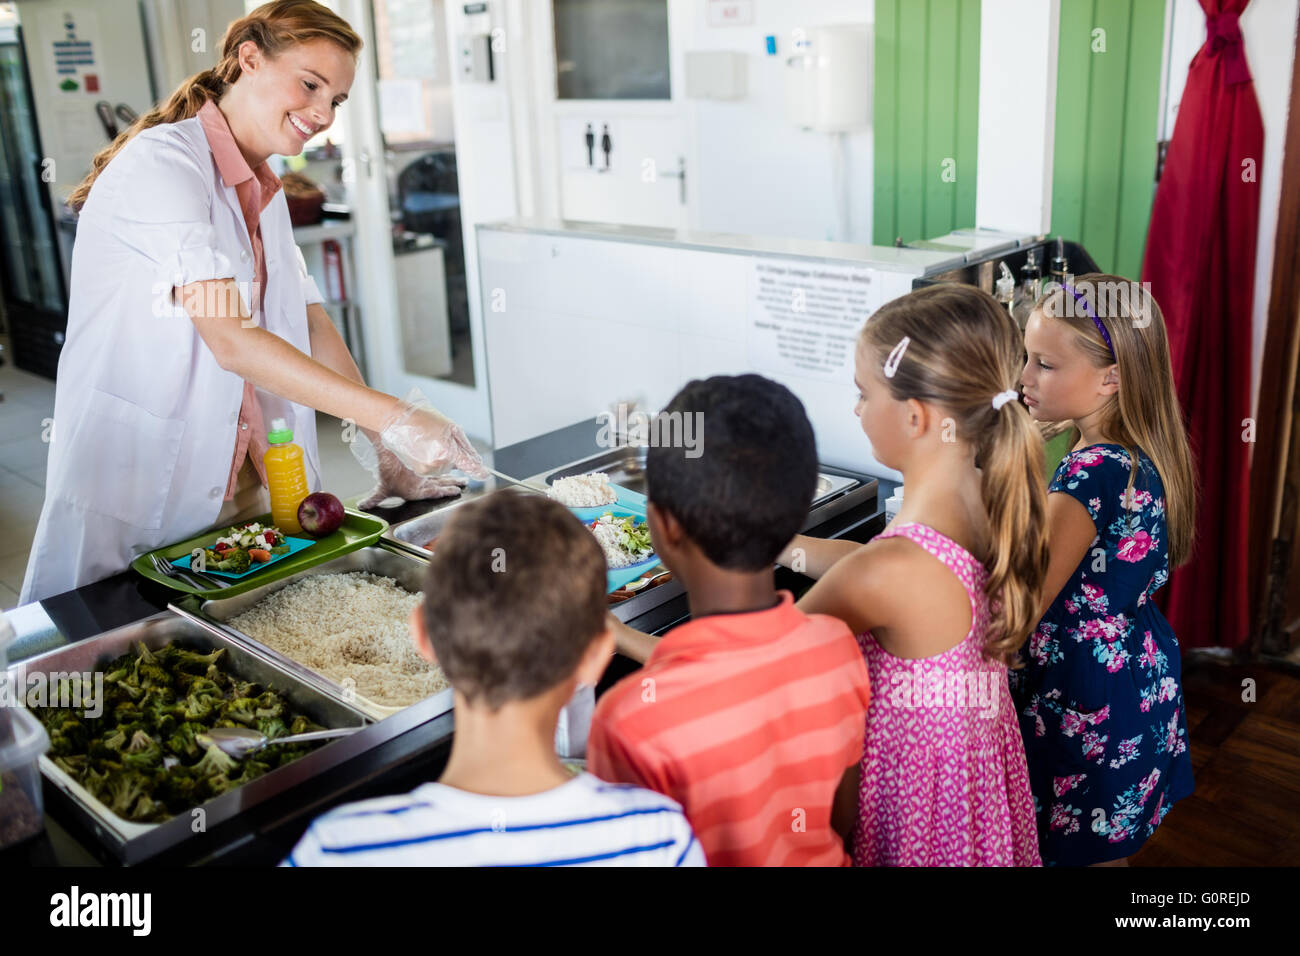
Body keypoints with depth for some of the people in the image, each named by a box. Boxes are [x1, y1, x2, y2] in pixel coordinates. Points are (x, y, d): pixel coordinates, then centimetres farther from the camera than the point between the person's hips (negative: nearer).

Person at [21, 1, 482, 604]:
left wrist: (388, 453, -3)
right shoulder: (161, 162, -16)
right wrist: (395, 419, -32)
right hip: (134, 507, -8)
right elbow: (233, 342, -27)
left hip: (241, 492, 8)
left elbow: (313, 328, 8)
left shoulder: (266, 195, 13)